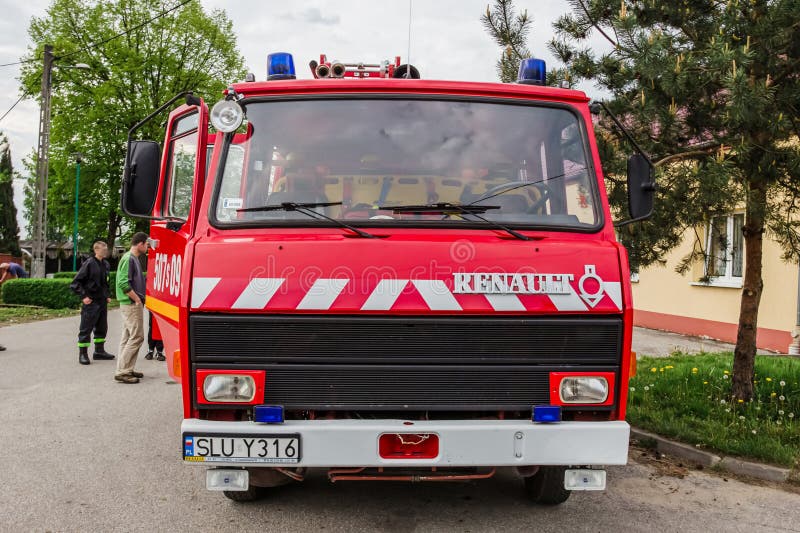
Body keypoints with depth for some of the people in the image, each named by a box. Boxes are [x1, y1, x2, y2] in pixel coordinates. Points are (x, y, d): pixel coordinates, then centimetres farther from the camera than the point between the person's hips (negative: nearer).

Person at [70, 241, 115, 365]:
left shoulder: (106, 265, 9)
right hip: (91, 302, -7)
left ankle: (99, 351, 26)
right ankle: (82, 354, 6)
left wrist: (108, 295, 16)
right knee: (86, 329, -1)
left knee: (102, 328, 14)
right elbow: (76, 282, -12)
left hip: (102, 302, 7)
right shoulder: (89, 264, -12)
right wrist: (83, 296, -15)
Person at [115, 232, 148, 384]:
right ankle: (122, 371, -7)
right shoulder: (129, 258, -15)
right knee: (136, 337, -9)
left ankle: (126, 369, 20)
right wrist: (137, 299, -17)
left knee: (128, 337, 13)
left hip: (131, 304, 10)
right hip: (132, 304, -10)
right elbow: (123, 283, -23)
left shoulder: (133, 258, 16)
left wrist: (138, 298, 16)